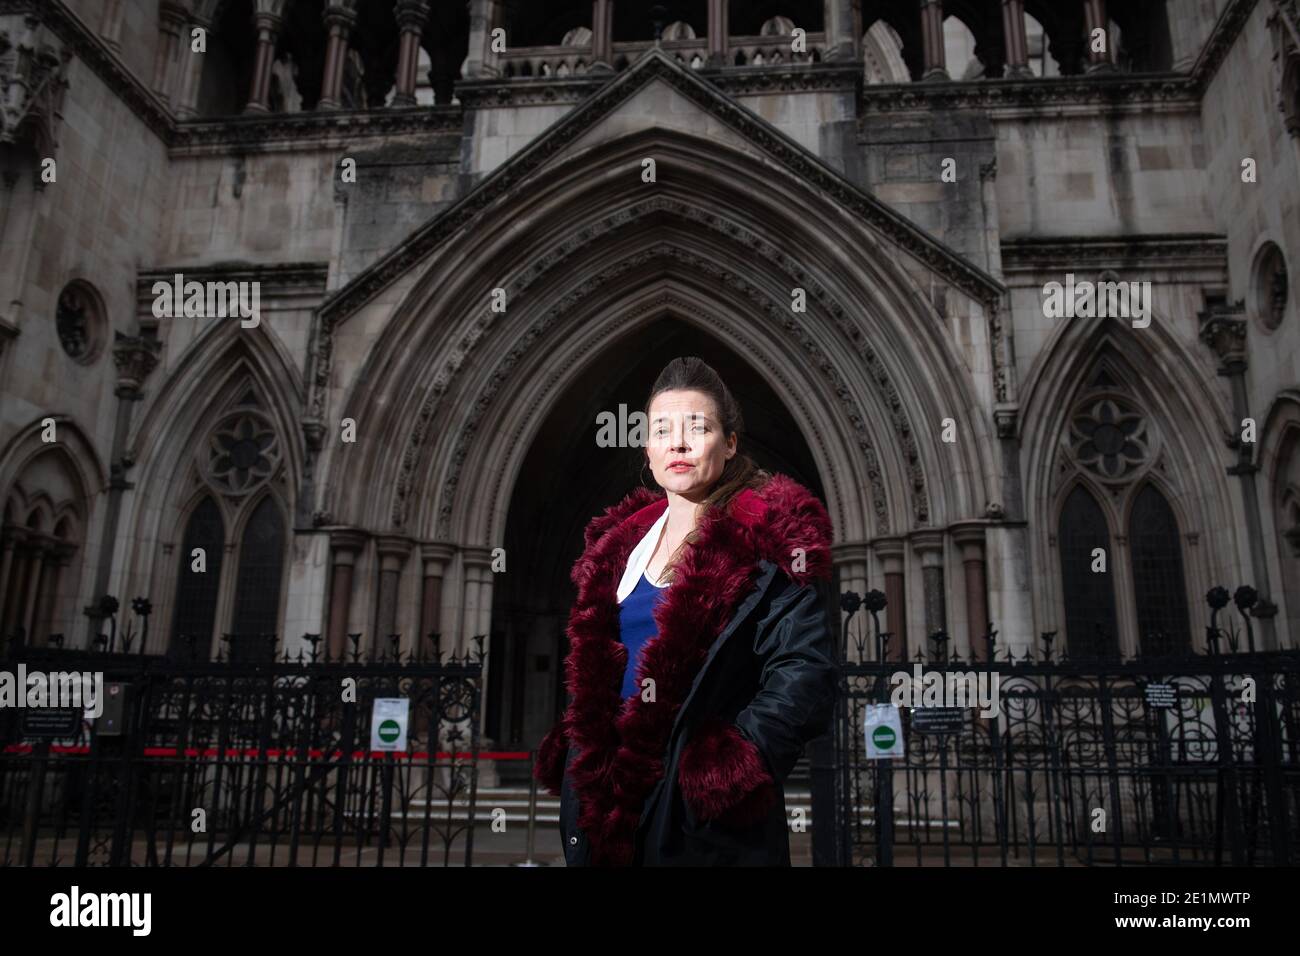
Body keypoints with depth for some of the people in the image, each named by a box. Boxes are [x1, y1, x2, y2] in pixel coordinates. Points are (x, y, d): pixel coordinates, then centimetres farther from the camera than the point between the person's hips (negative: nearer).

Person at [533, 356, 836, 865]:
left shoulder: (764, 541, -9)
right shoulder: (619, 542, 9)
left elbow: (805, 675, -16)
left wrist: (726, 765, -21)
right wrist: (580, 757, 6)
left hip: (703, 807, -5)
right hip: (608, 794, 6)